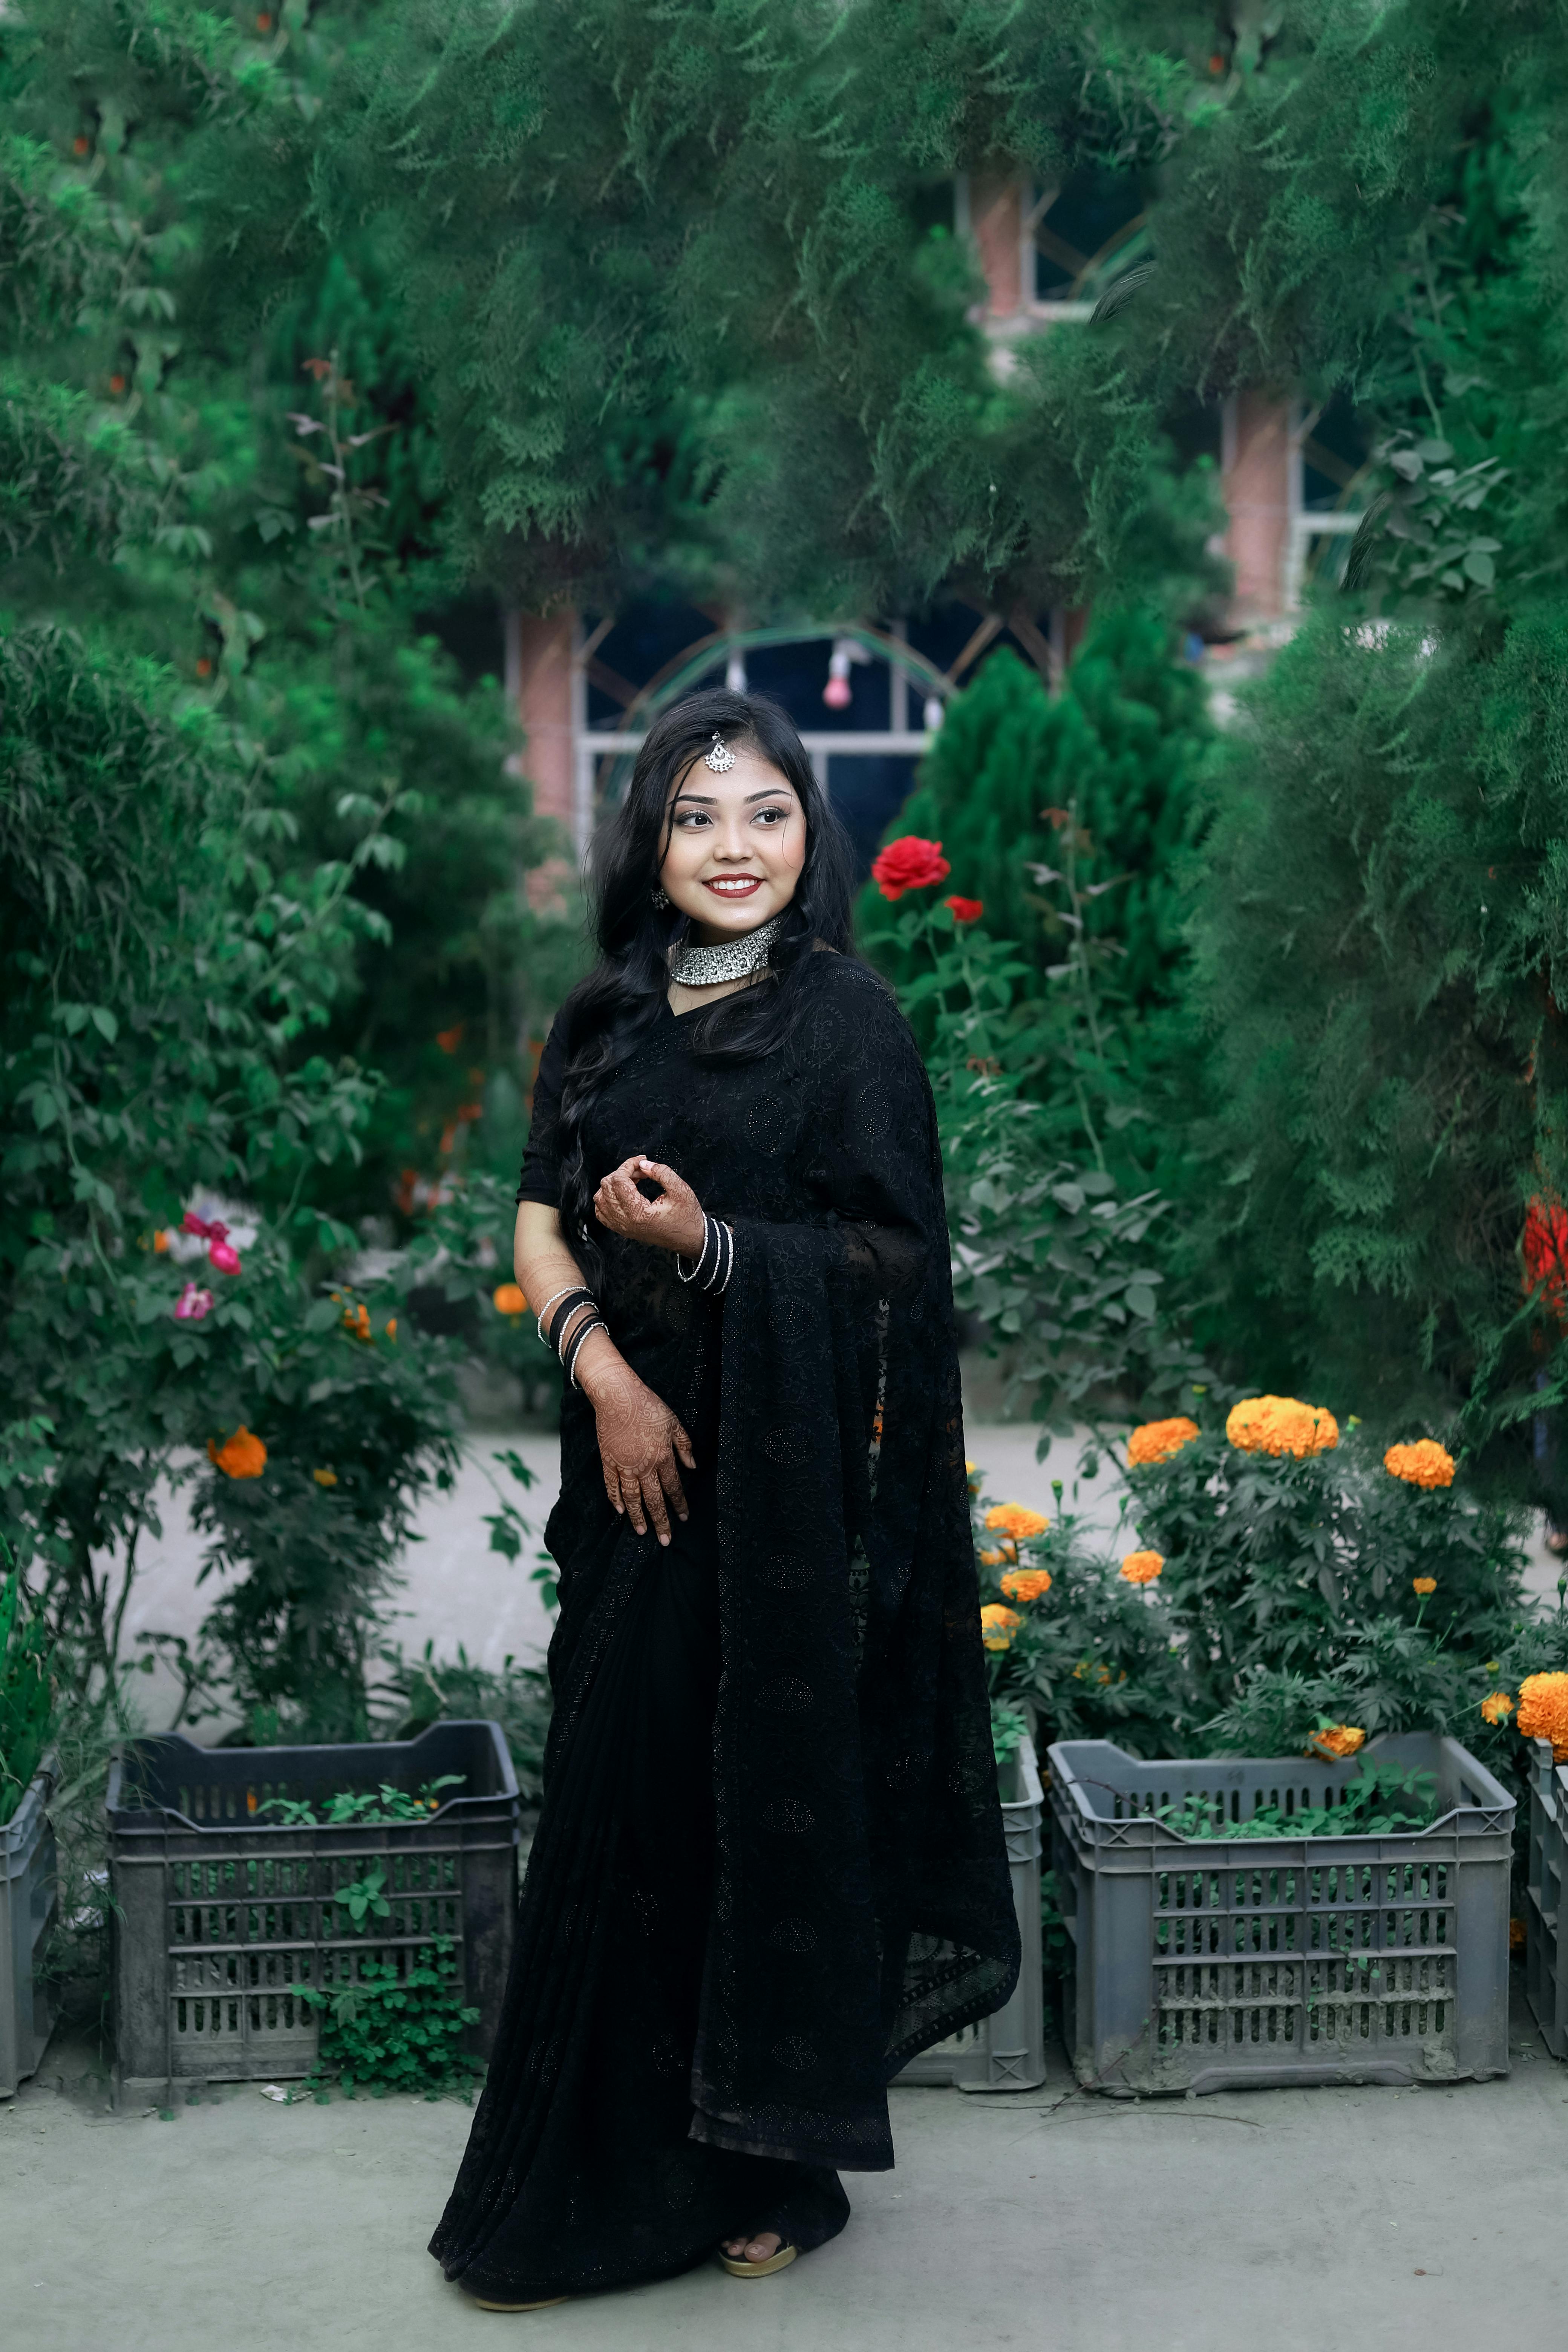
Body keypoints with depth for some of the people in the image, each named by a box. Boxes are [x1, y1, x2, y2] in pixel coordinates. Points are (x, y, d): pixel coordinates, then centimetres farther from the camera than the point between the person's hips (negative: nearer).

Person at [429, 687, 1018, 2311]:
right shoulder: (604, 1022, 10)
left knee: (769, 1791, 2)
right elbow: (541, 1219, 7)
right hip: (642, 1457, 5)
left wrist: (707, 1243, -21)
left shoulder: (848, 1020, -5)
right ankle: (609, 2170, 24)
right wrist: (601, 1367, -11)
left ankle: (773, 2164, 20)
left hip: (788, 1477, -4)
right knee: (625, 1794, 9)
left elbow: (893, 1257, -8)